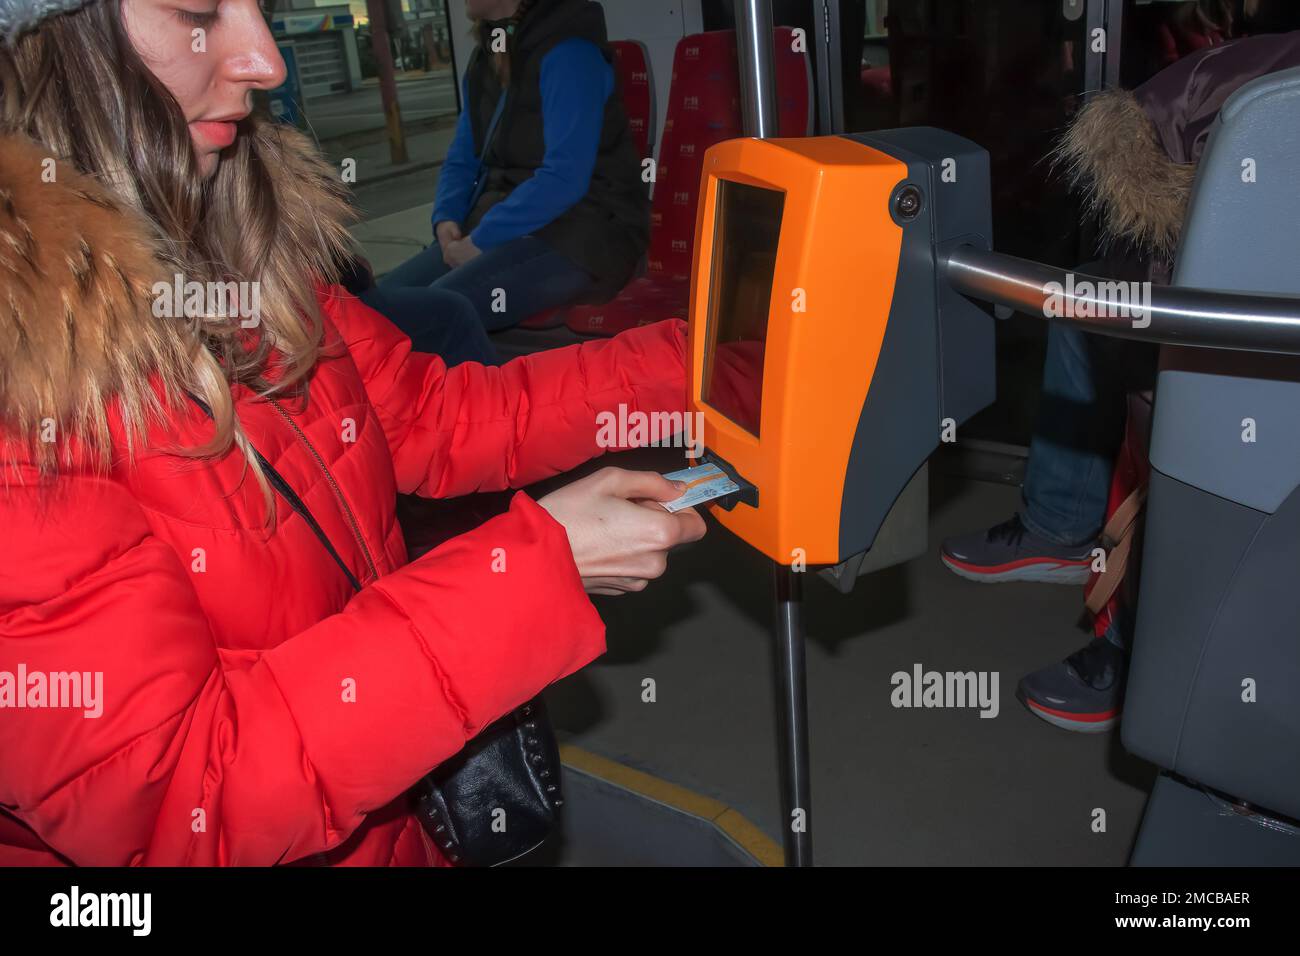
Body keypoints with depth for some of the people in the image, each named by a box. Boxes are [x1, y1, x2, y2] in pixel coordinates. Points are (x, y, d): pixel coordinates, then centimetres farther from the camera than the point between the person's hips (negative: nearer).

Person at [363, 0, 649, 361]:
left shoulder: (567, 53, -13)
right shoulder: (484, 59, 12)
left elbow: (566, 177, -22)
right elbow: (462, 158, 19)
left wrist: (481, 240, -18)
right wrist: (447, 219, -1)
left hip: (581, 235, -8)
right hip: (498, 228, 8)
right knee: (385, 301, -10)